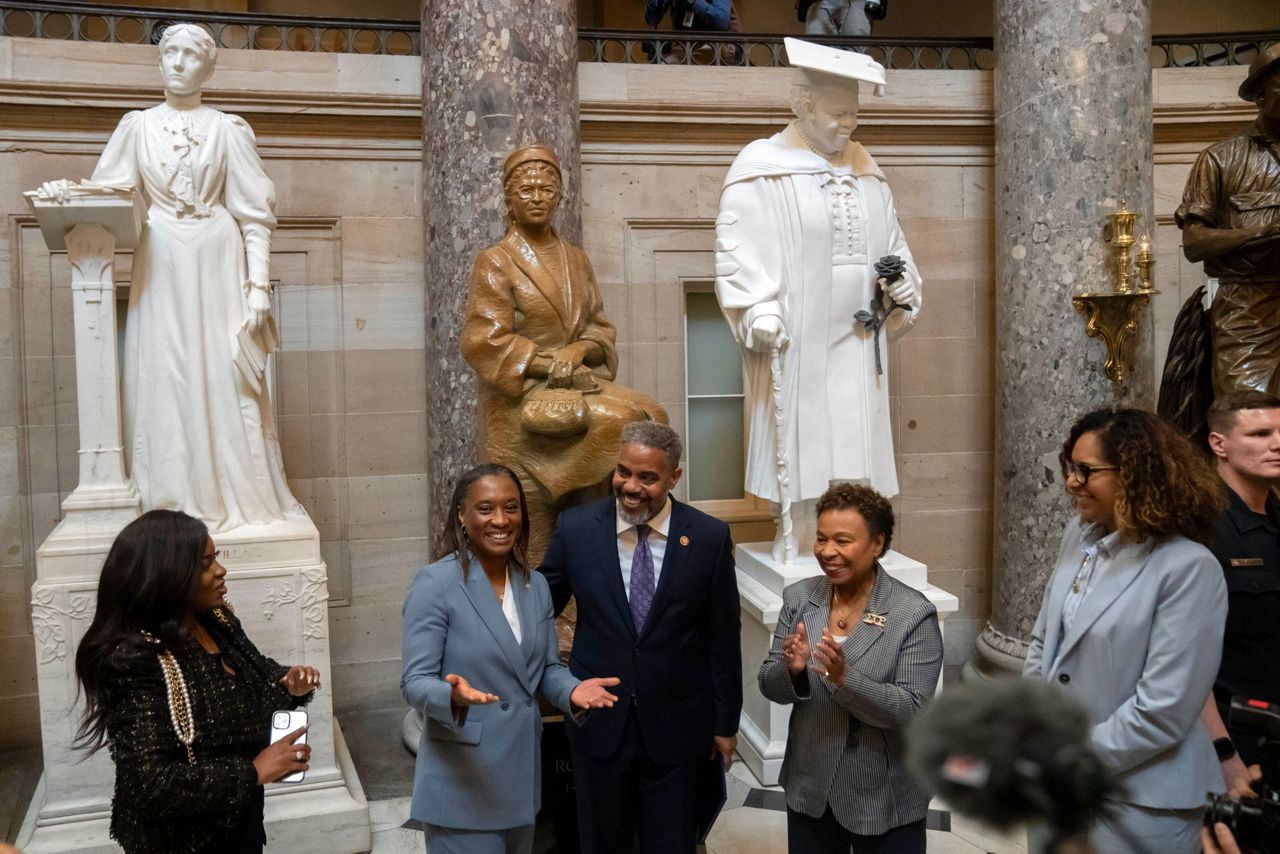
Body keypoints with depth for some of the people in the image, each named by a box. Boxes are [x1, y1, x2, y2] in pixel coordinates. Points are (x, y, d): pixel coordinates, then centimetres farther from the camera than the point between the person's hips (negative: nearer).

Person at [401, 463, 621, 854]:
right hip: (463, 783, -6)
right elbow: (414, 682, -15)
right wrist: (453, 695, -36)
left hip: (522, 775, 6)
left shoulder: (535, 585, 6)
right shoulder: (435, 584, -13)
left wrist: (571, 690, -10)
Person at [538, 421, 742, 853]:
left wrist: (726, 722, 3)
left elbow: (723, 638, -1)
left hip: (676, 726, -1)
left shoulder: (710, 537, -8)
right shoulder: (576, 527, -6)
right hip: (598, 721, 1)